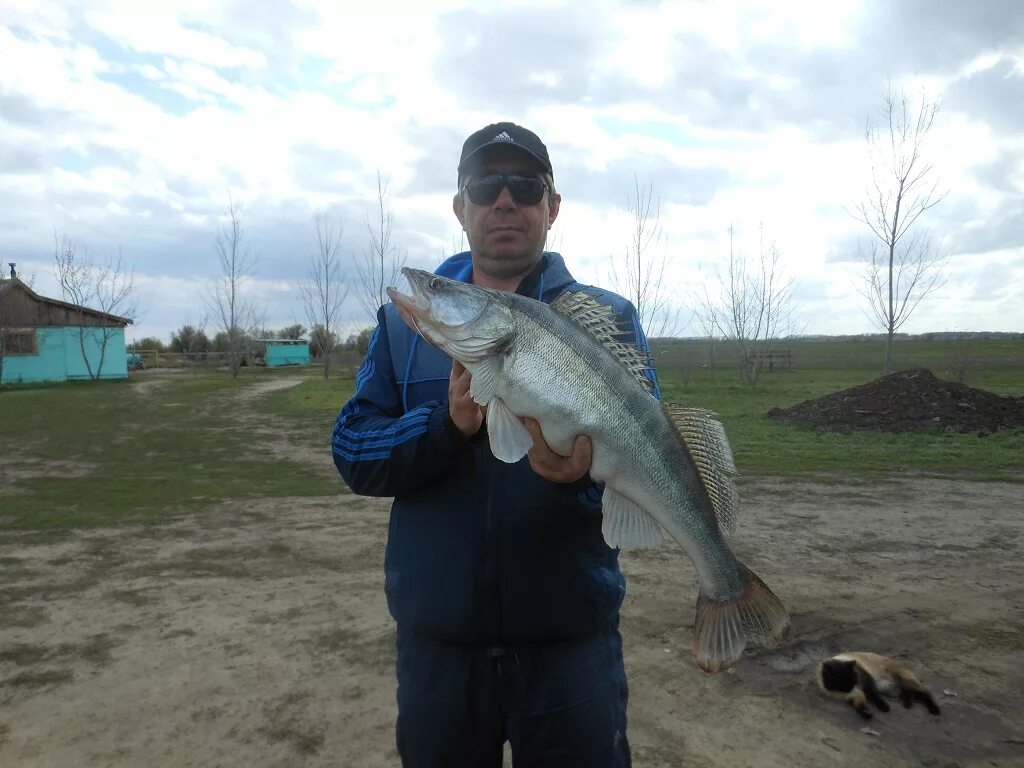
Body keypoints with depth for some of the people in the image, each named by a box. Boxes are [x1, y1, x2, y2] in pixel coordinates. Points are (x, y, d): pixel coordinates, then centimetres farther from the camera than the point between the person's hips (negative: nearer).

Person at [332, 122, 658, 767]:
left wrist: (580, 478, -30)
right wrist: (448, 425, -21)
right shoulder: (404, 322, 4)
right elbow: (352, 454, -3)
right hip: (437, 635, 2)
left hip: (571, 635, -1)